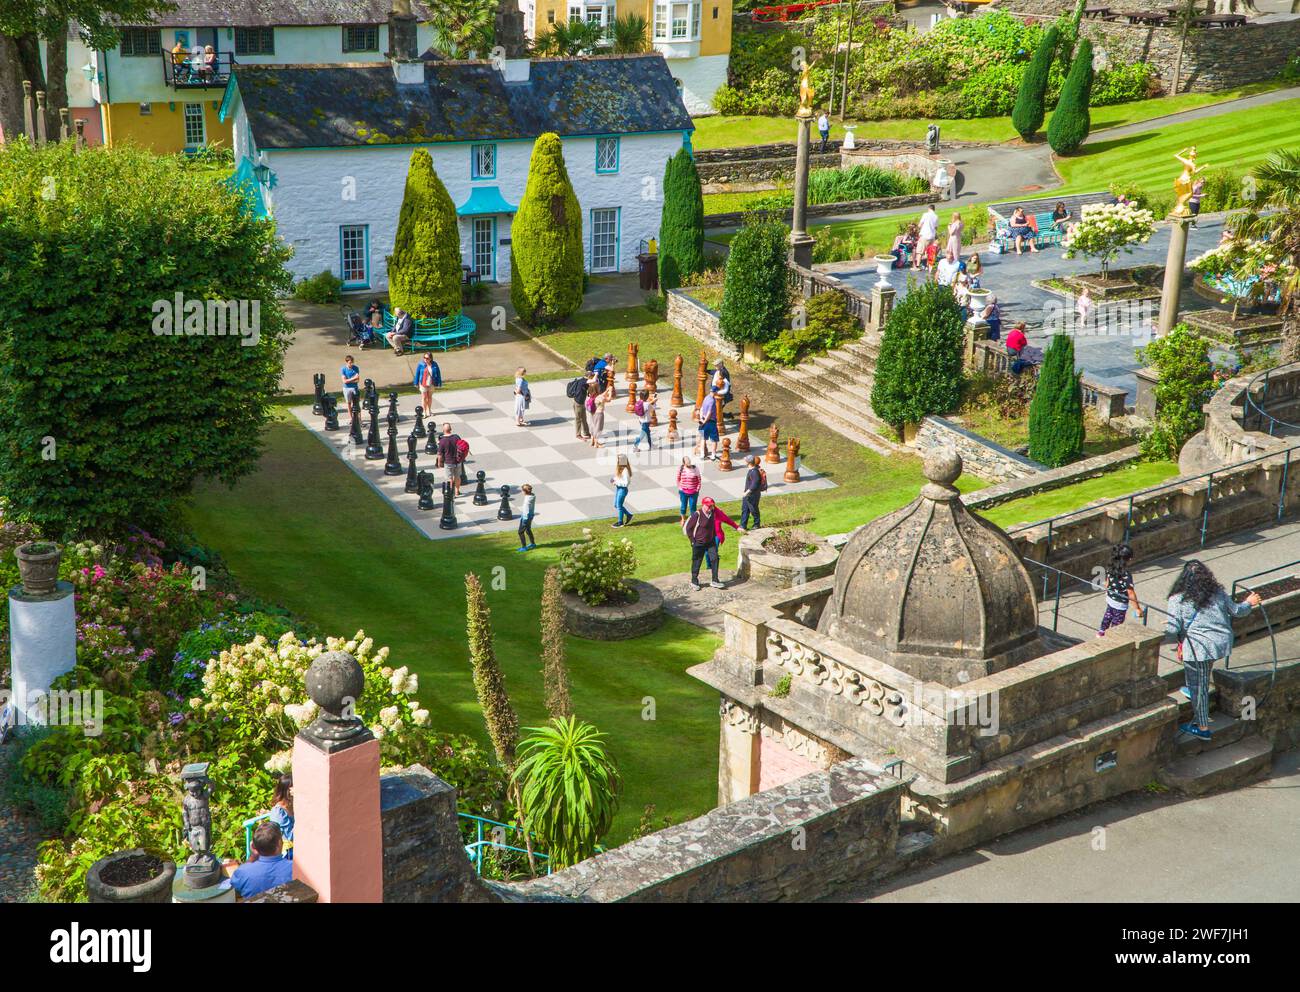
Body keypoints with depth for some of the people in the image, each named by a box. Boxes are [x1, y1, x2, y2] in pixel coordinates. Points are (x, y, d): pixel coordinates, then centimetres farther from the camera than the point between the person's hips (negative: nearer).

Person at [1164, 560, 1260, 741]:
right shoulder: (1217, 593, 3)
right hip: (1222, 642, 5)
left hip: (1199, 647, -5)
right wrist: (1249, 603, 38)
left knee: (1198, 687, 7)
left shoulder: (1177, 600, -10)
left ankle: (1203, 728, 13)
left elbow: (1172, 631, -14)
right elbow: (1235, 611, 17)